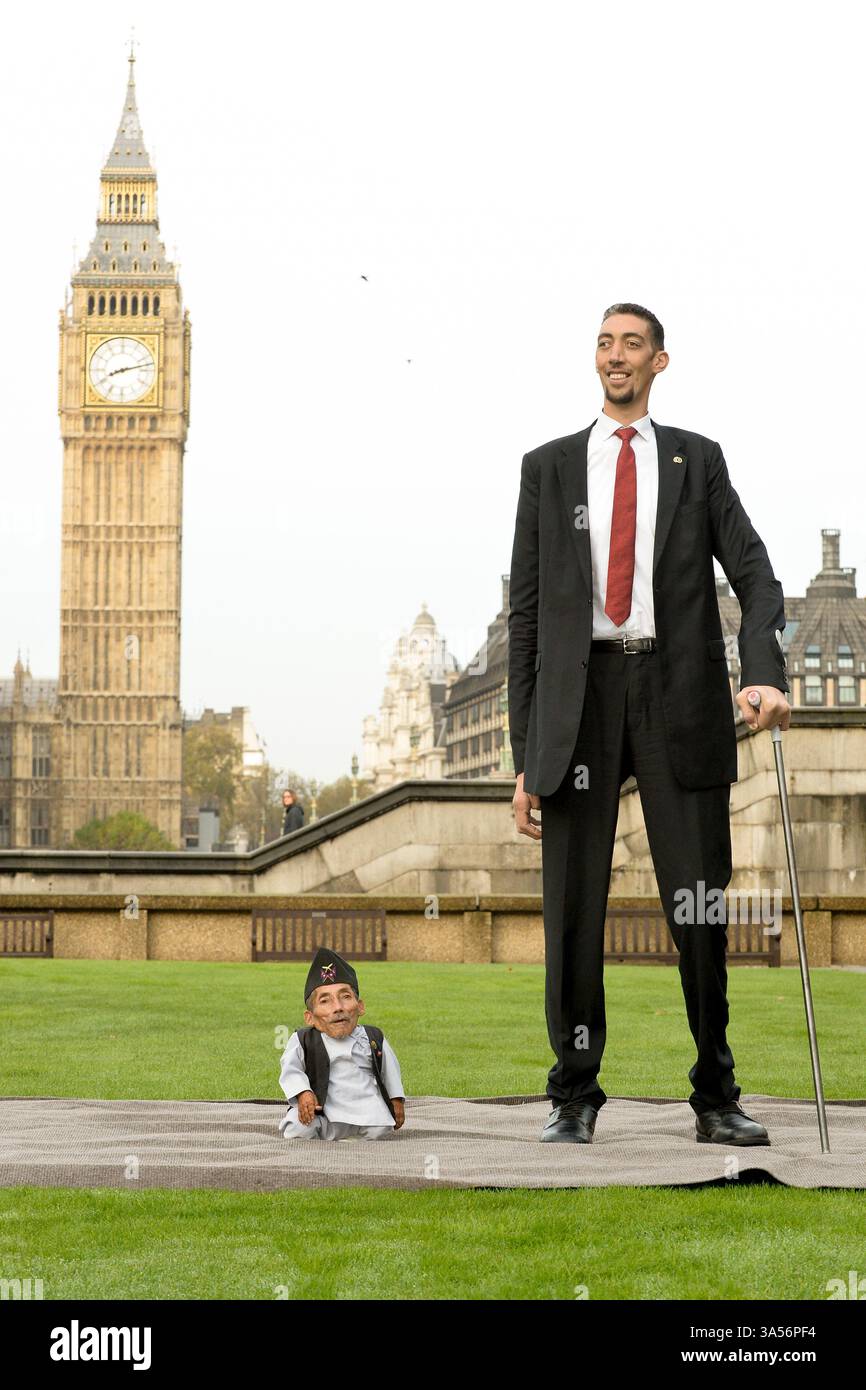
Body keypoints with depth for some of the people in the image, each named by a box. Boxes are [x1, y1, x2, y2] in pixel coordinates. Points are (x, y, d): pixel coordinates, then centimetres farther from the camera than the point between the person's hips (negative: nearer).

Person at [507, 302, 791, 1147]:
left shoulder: (698, 461, 13)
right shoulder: (549, 468, 13)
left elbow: (755, 576, 4)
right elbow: (525, 611, 10)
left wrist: (766, 672, -17)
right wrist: (525, 752, 3)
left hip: (679, 696, 0)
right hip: (581, 695, 0)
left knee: (700, 904, -1)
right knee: (573, 905, -1)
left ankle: (716, 1100, 8)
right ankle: (574, 1097, 8)